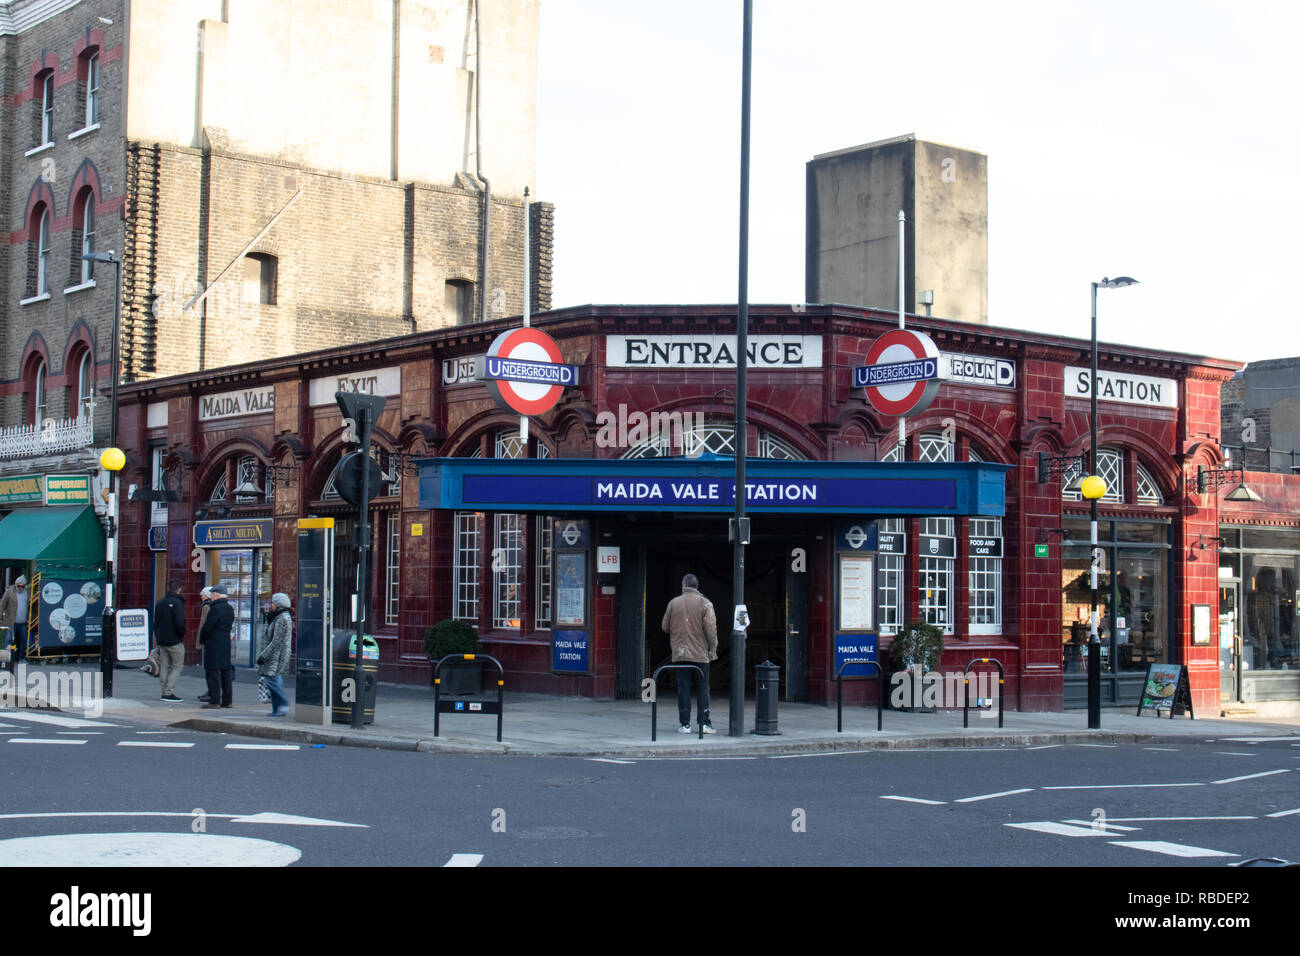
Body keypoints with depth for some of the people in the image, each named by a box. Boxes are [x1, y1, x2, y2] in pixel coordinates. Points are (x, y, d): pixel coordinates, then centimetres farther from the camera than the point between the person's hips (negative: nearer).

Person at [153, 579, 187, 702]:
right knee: (177, 666, 1)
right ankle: (169, 692, -8)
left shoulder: (159, 603, 10)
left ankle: (165, 693, 13)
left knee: (164, 666, 12)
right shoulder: (177, 603, -14)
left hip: (161, 640, 7)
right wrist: (182, 633, -4)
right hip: (175, 641, -7)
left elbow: (155, 622, 14)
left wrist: (158, 637, 19)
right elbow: (180, 623, -21)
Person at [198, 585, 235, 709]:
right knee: (226, 671, 11)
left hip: (213, 644, -8)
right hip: (226, 642, 8)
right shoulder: (230, 609, 11)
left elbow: (207, 627, -15)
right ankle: (227, 700, 14)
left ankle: (214, 701, -6)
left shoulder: (216, 609, -15)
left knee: (213, 672, -5)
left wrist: (201, 641, 0)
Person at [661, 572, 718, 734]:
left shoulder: (673, 603, 3)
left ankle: (685, 724, 2)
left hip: (680, 654, 1)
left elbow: (665, 627, 8)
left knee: (683, 689, 4)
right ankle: (704, 722, 3)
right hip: (701, 654, -1)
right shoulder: (705, 603, -3)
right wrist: (713, 649, 0)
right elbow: (711, 629, -8)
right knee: (703, 689, 6)